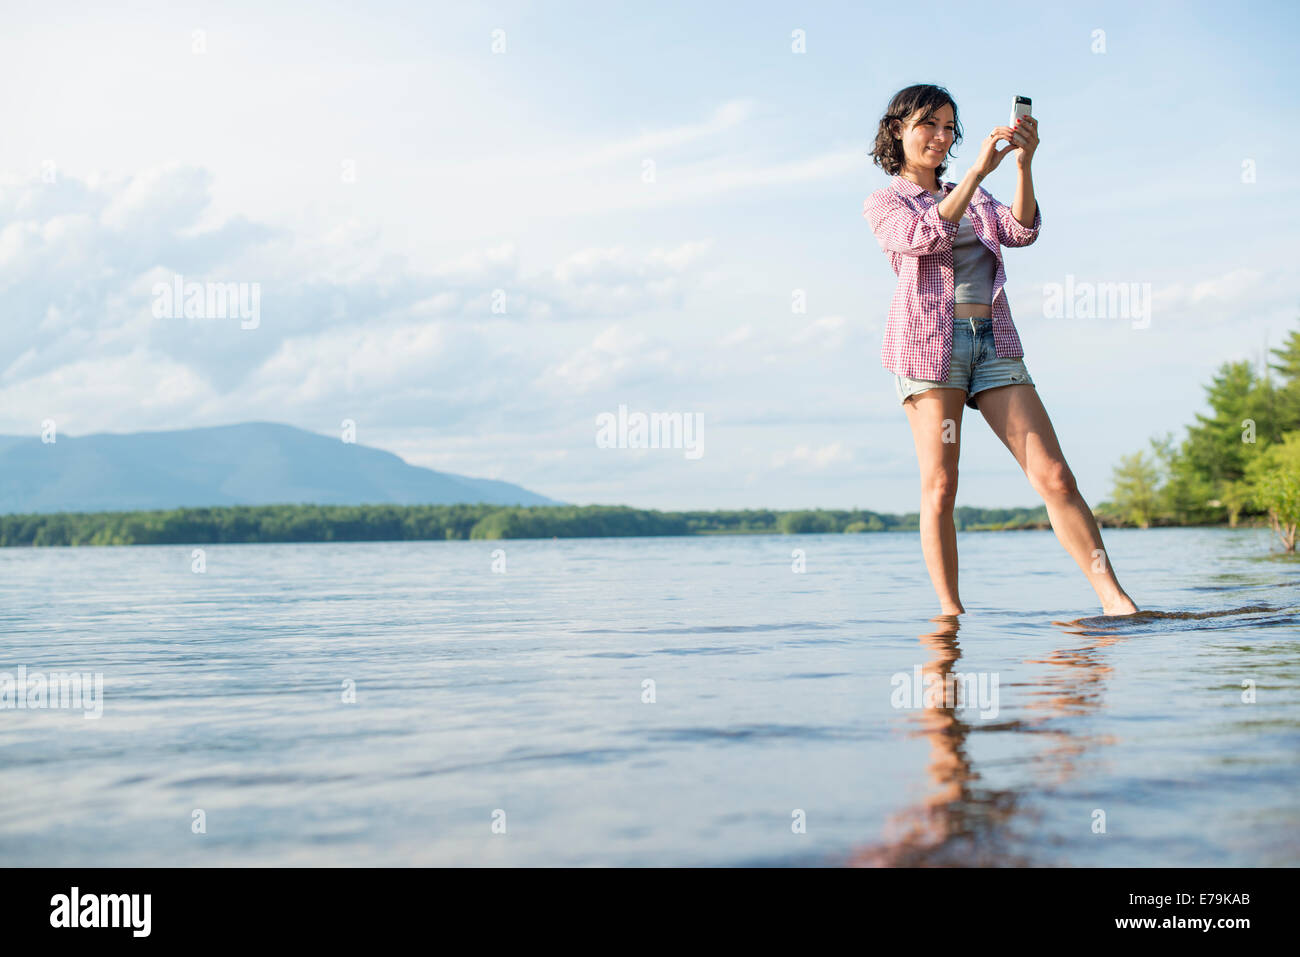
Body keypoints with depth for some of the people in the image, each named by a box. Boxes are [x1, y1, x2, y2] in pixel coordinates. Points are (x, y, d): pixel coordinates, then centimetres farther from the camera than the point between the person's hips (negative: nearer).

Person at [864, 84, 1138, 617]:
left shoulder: (975, 198, 25)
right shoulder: (883, 204, 11)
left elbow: (1020, 231, 5)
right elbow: (924, 235, -11)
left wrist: (1023, 163, -9)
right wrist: (979, 169, -16)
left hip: (993, 342, 4)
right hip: (929, 342, -4)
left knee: (1054, 476, -7)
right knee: (939, 487, -7)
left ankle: (1116, 602, -9)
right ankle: (949, 612, 0)